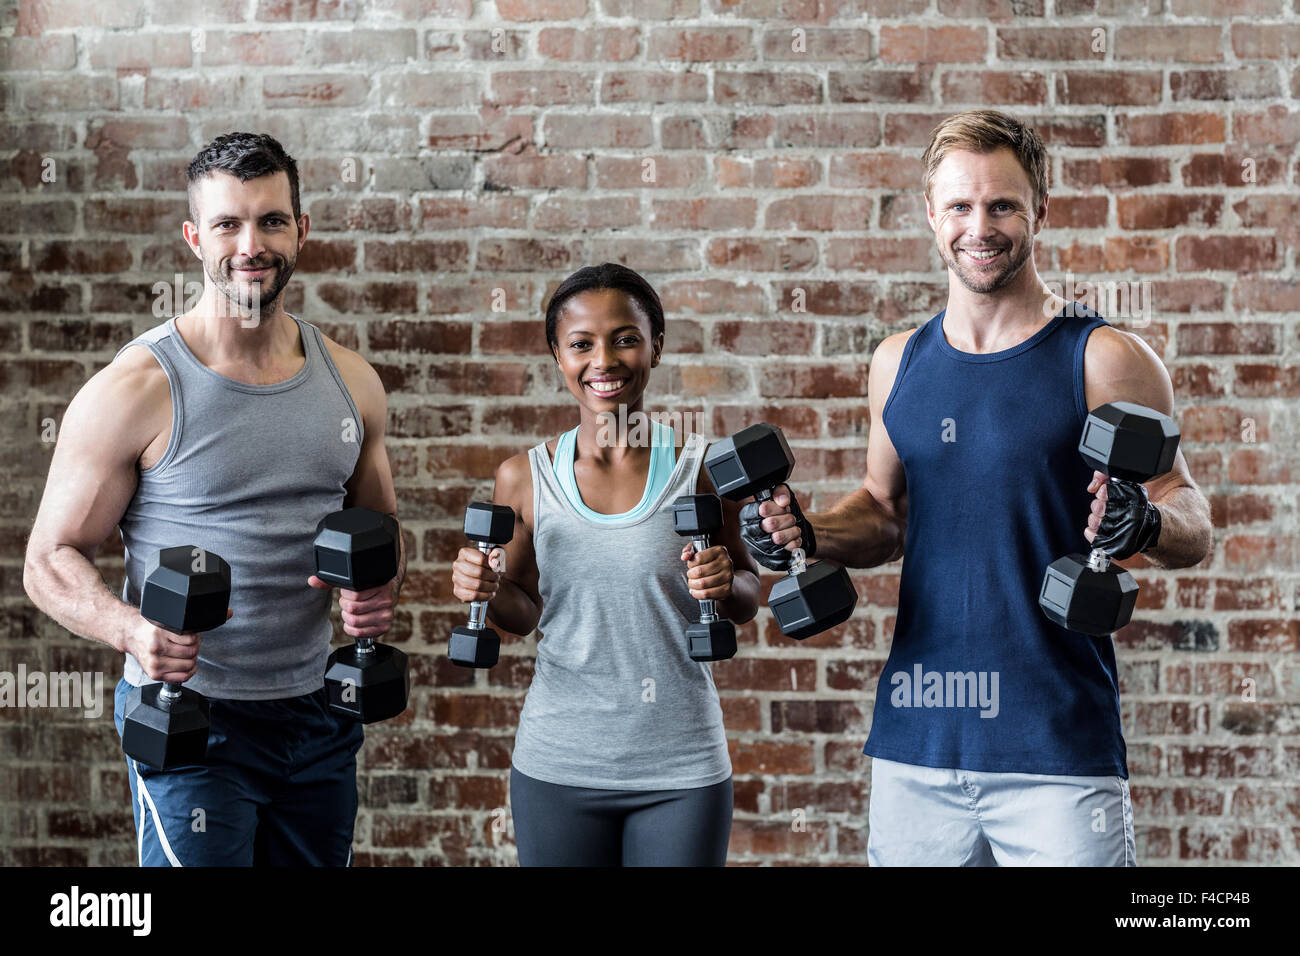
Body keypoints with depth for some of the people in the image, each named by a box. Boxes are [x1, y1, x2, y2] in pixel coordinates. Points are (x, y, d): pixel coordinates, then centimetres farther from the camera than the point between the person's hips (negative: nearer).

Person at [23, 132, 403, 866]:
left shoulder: (351, 382, 4)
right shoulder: (135, 391, -11)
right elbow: (51, 560, -7)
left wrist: (379, 592, -5)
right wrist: (131, 630, -26)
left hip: (318, 718, 5)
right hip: (191, 718, -5)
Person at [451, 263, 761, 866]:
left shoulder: (703, 469, -5)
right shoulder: (524, 478, -1)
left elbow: (747, 599, 6)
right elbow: (525, 612, 10)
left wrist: (725, 585, -15)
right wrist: (487, 590, -10)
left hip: (681, 771, -1)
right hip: (557, 767, 1)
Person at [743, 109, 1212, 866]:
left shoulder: (1105, 361, -3)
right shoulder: (899, 364, 10)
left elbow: (1194, 526, -1)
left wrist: (1147, 524, -22)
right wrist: (807, 533, 2)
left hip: (1058, 748, -4)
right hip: (915, 744, 4)